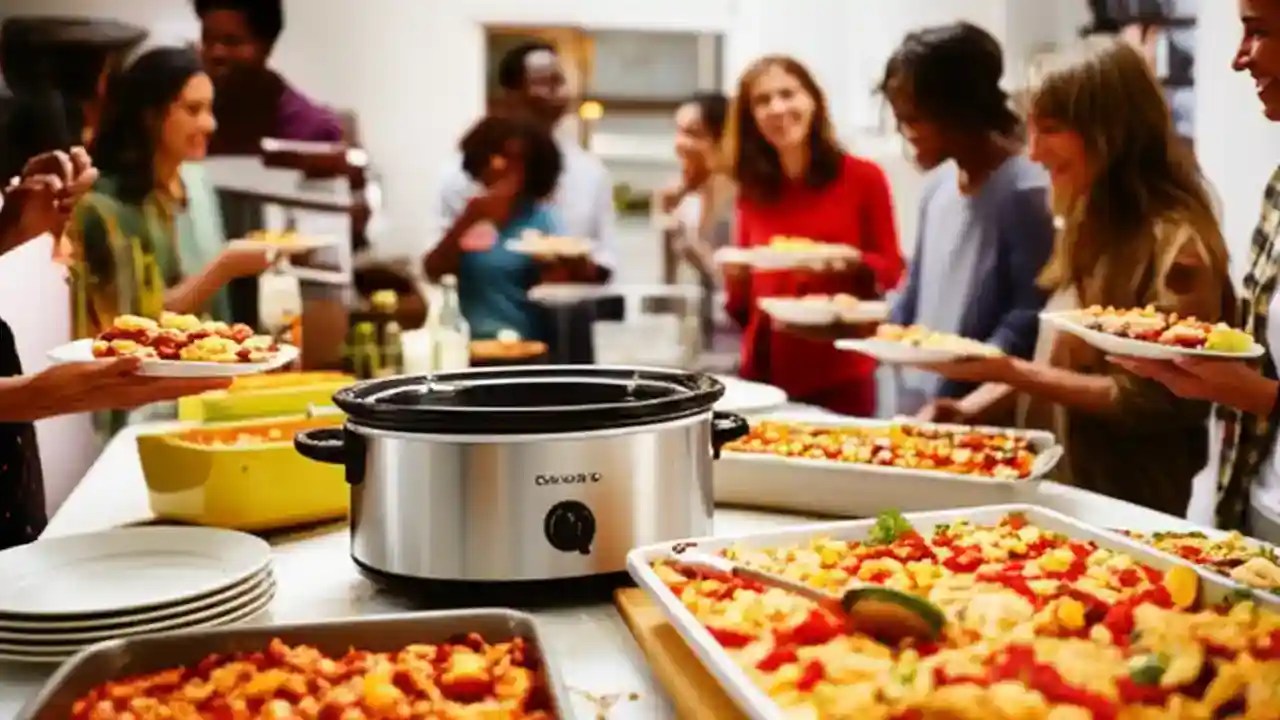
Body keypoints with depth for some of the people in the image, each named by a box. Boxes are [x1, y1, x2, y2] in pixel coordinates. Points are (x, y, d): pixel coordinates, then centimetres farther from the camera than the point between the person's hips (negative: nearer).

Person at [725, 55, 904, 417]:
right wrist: (735, 275, -7)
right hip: (765, 370, 3)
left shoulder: (863, 177, -4)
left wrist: (853, 265, -17)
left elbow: (890, 268, 2)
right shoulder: (752, 189, 6)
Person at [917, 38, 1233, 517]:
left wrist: (1010, 371, -21)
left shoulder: (1175, 243, -16)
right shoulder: (1093, 227, 11)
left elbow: (1157, 403, -19)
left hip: (1131, 509, -8)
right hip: (1063, 489, 8)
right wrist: (976, 404, 1)